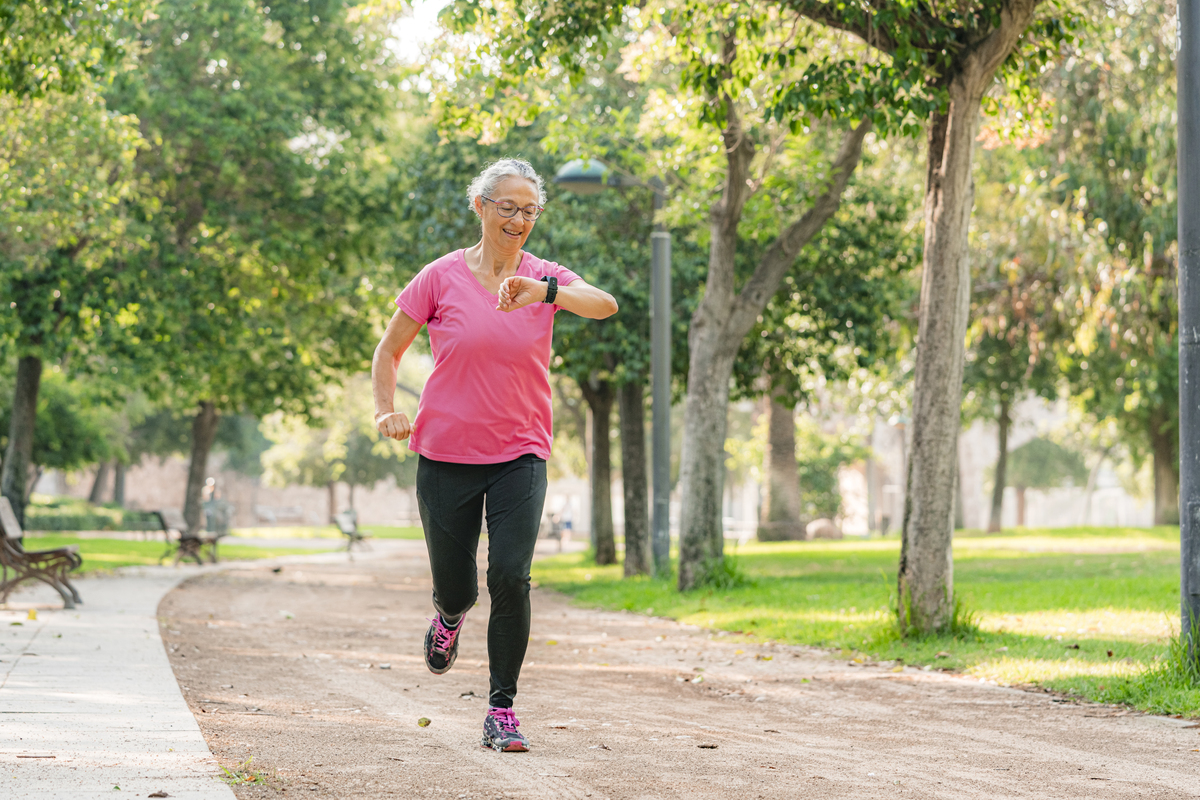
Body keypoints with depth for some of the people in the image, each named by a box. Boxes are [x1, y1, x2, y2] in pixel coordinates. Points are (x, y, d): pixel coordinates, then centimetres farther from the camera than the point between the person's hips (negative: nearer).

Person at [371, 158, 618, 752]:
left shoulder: (544, 278, 0)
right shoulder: (442, 277, -2)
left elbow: (606, 306, -21)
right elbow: (389, 350, 7)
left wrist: (544, 292, -39)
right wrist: (385, 410, -10)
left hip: (520, 455, 0)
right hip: (446, 454, 0)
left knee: (510, 576, -15)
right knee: (456, 587, 6)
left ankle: (502, 711, -4)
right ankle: (449, 616, 46)